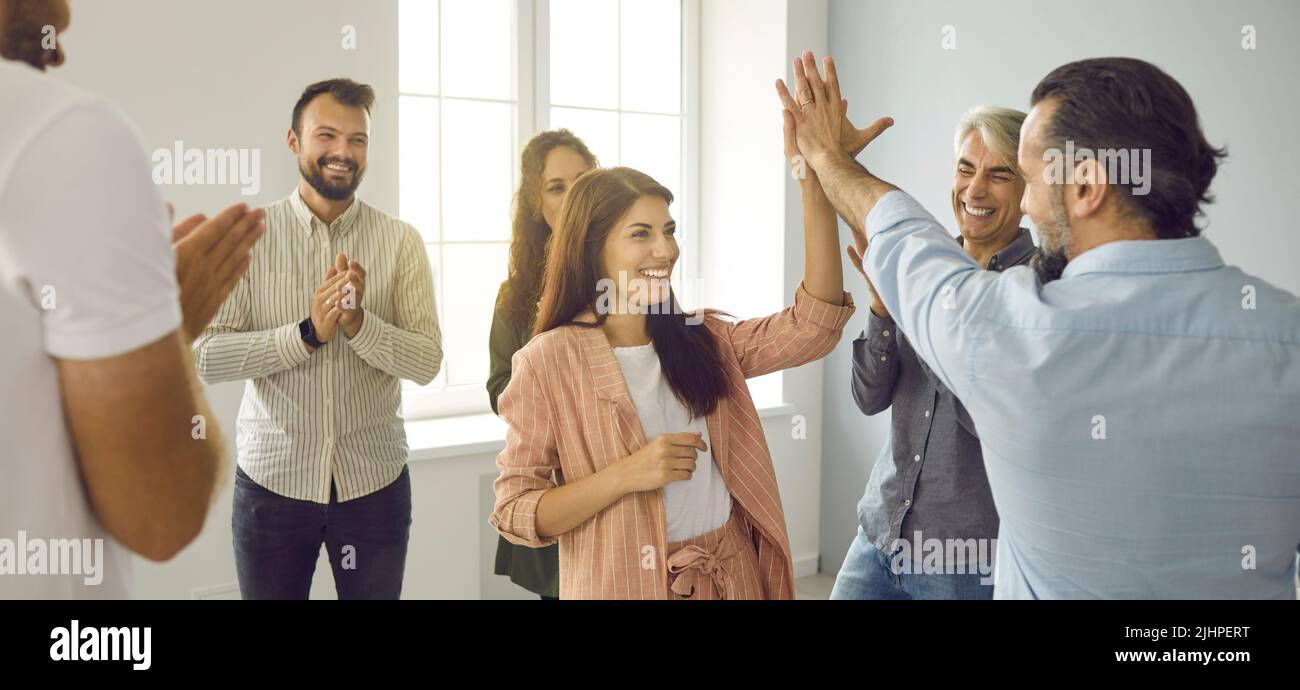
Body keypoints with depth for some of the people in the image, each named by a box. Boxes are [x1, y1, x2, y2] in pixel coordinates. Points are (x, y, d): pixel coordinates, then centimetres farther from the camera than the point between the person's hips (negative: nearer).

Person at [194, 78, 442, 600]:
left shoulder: (401, 241, -2)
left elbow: (427, 362, -7)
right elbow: (205, 356, -10)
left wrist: (357, 323, -22)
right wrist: (307, 332, -21)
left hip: (374, 479, 1)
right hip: (272, 478, 0)